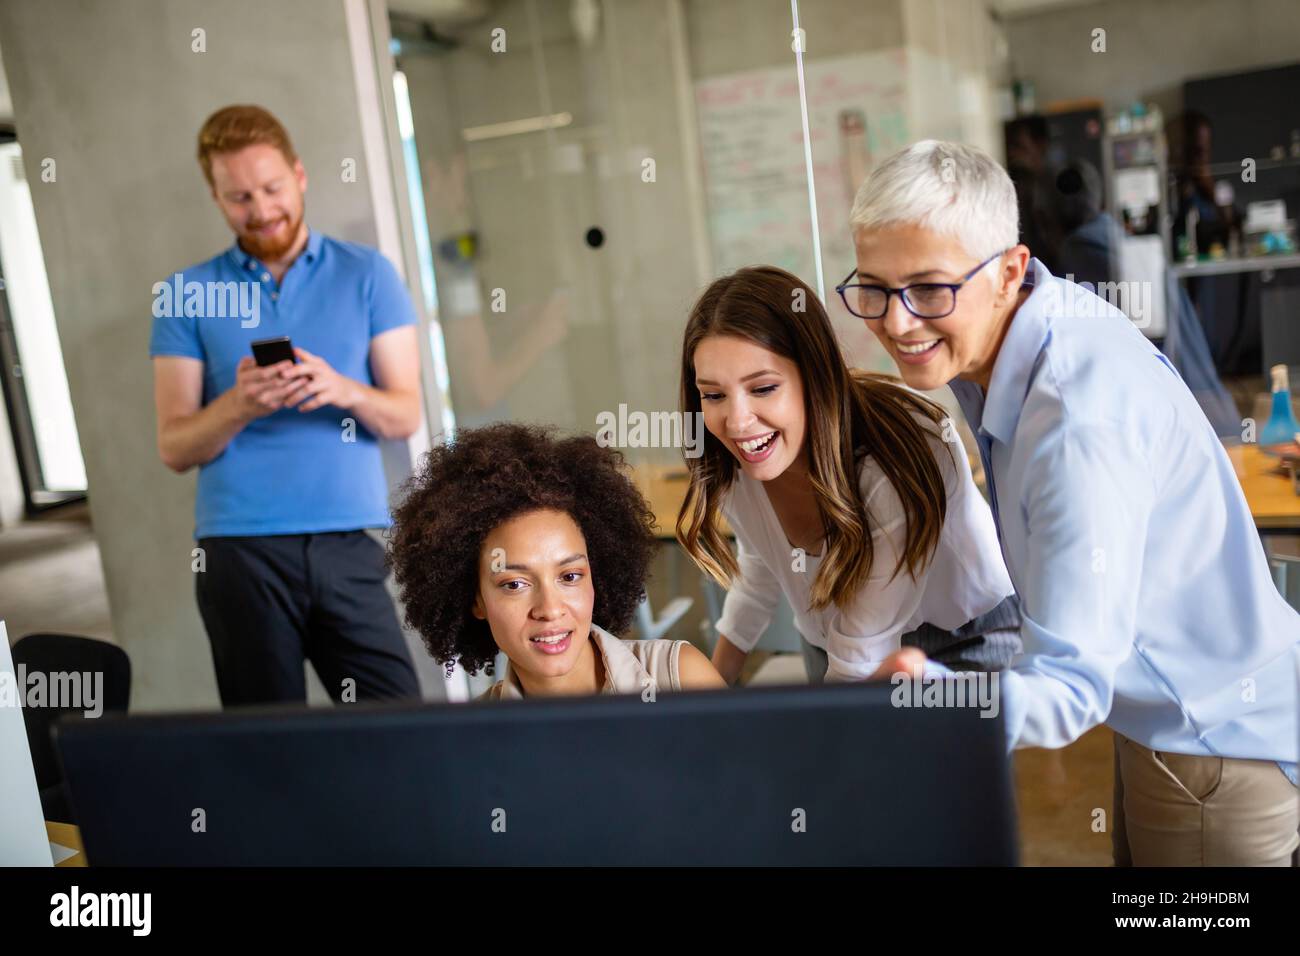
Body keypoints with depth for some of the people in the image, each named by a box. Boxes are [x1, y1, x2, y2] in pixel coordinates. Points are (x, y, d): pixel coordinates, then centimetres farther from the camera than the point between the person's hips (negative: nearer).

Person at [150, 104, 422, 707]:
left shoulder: (367, 274, 8)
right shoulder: (186, 296, 8)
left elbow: (406, 415, 3)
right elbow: (174, 449, 3)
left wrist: (344, 390, -17)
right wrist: (239, 406, -16)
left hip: (349, 543, 0)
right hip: (241, 550, 0)